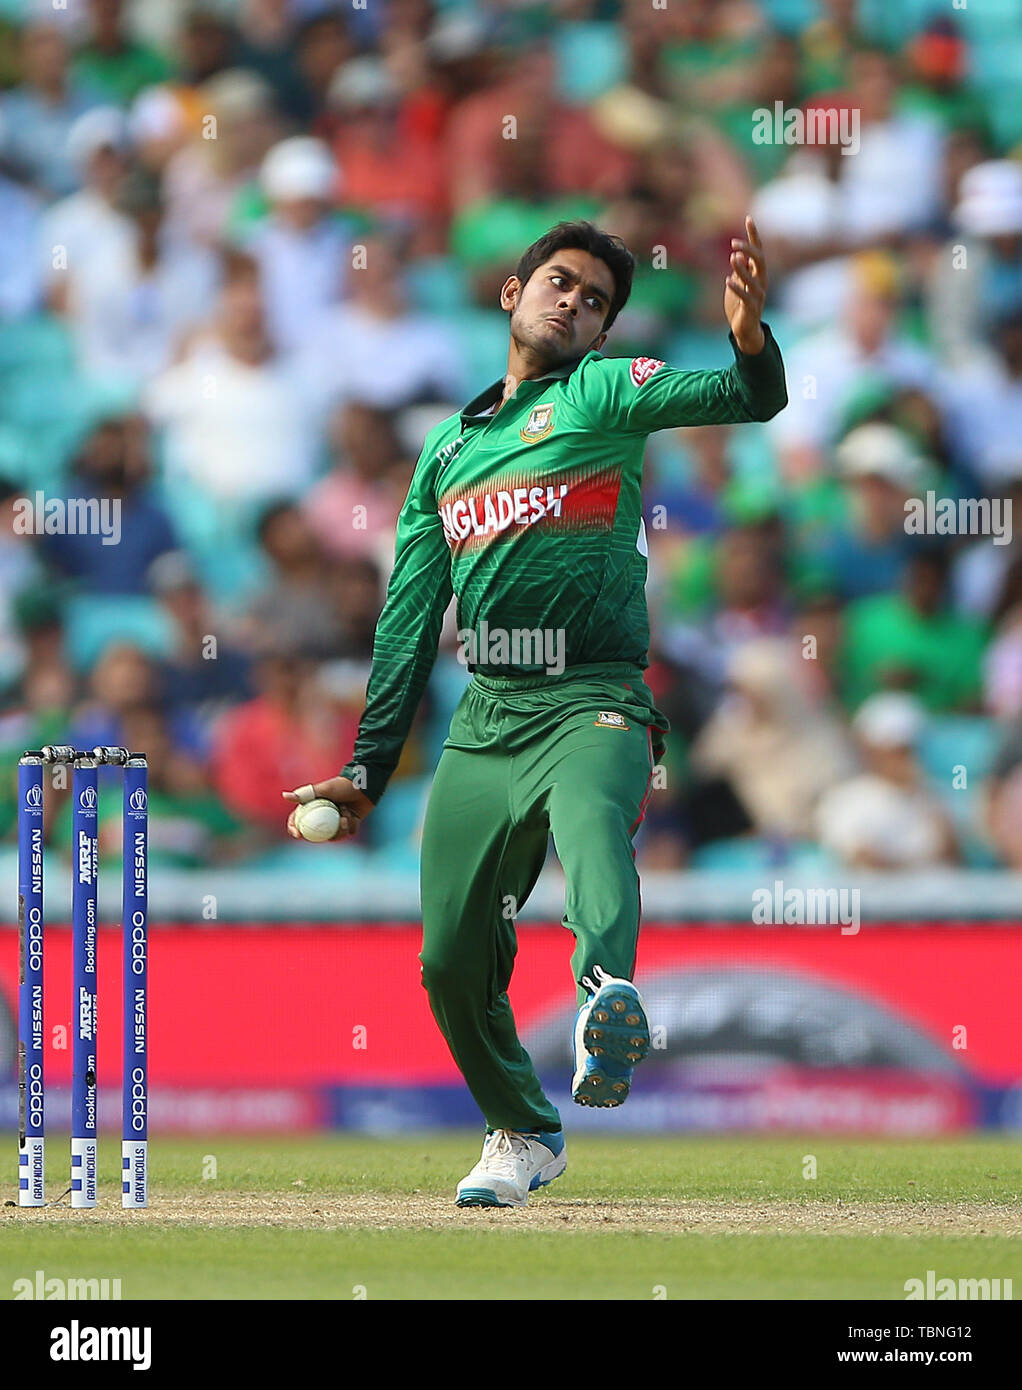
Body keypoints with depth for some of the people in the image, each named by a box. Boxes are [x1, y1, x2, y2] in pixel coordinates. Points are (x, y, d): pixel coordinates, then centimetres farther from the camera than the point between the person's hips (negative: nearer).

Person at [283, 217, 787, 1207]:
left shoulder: (605, 392, 6)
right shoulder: (447, 448, 21)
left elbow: (746, 398, -12)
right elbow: (408, 621, 21)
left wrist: (749, 335, -35)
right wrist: (366, 771, 15)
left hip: (593, 706, -5)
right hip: (484, 716, 5)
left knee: (593, 826, -37)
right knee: (453, 960, 4)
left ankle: (609, 999, -65)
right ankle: (522, 1134, 26)